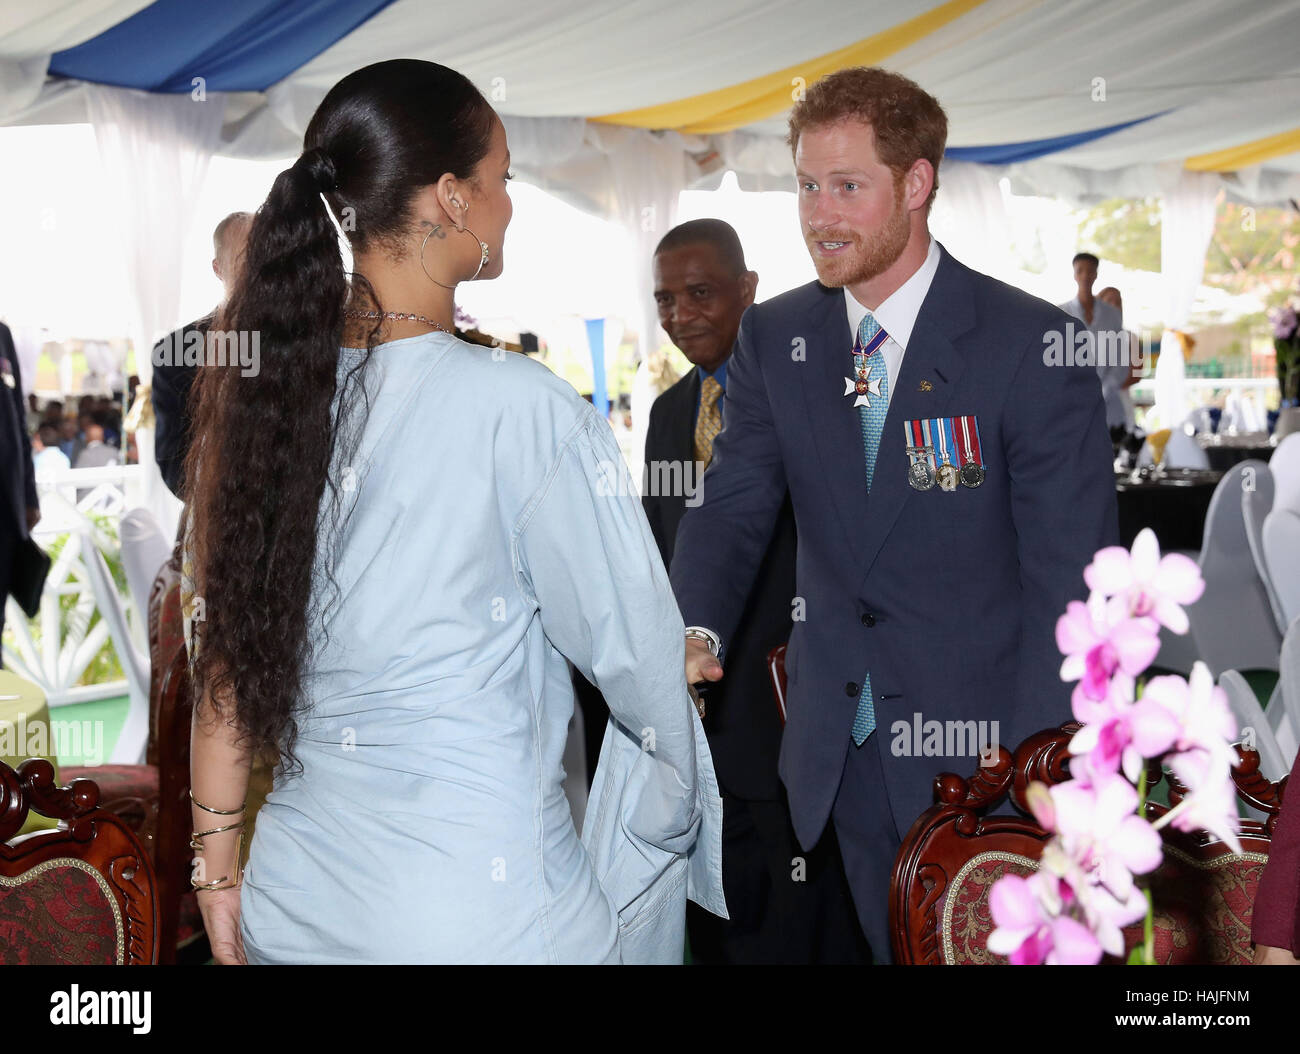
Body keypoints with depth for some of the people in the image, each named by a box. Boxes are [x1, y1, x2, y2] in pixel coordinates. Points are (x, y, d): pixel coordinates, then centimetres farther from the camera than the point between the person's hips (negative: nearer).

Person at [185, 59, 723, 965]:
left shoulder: (264, 390, -1)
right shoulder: (524, 410, -18)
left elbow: (225, 658, 5)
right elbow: (634, 651, -10)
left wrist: (219, 864, 15)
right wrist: (685, 785, 10)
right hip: (483, 915, -6)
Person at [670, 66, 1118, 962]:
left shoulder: (1032, 345, -14)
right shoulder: (775, 338, 2)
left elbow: (1073, 570, -15)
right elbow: (732, 506, -1)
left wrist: (1031, 754, -22)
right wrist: (697, 632, -22)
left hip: (982, 739, -4)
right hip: (841, 745, 4)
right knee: (892, 945, 18)